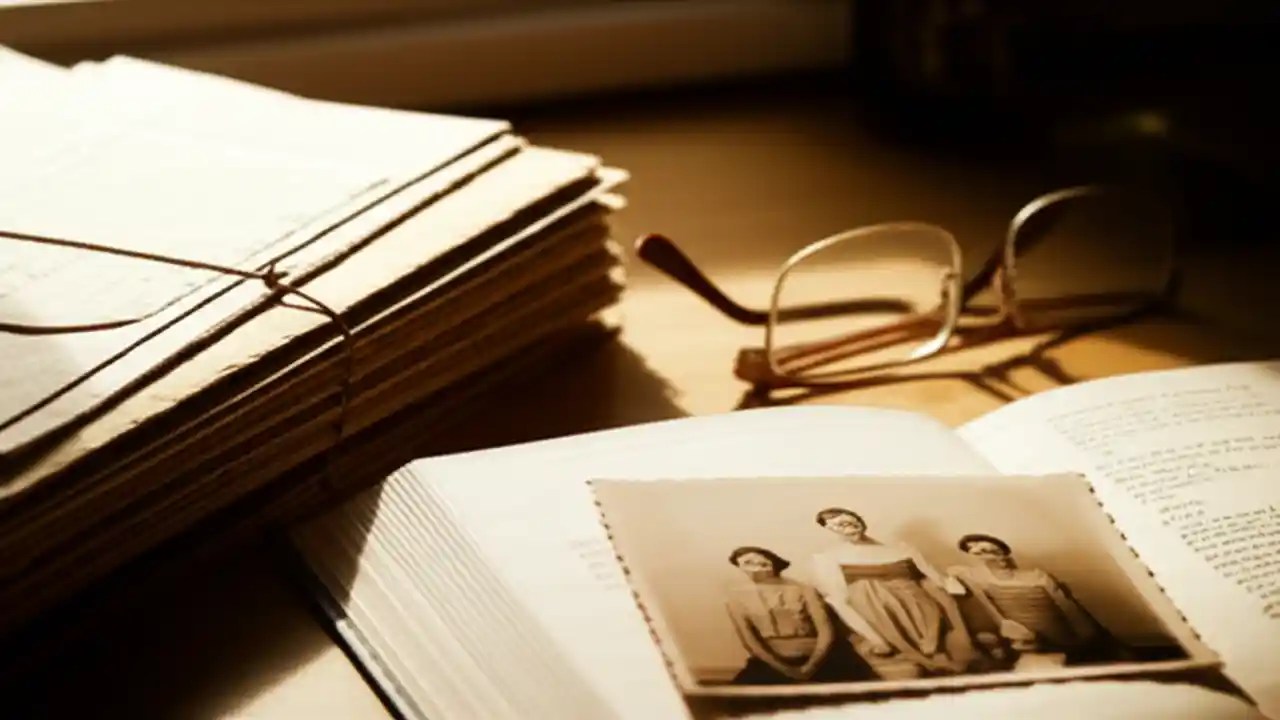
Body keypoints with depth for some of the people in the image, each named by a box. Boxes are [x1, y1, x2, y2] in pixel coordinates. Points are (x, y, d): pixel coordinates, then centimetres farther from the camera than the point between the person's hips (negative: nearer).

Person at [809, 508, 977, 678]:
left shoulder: (901, 550, 17)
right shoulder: (827, 559, 7)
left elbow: (937, 584, 14)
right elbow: (839, 603, -4)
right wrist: (875, 639, -16)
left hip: (924, 618, 3)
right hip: (883, 634, -3)